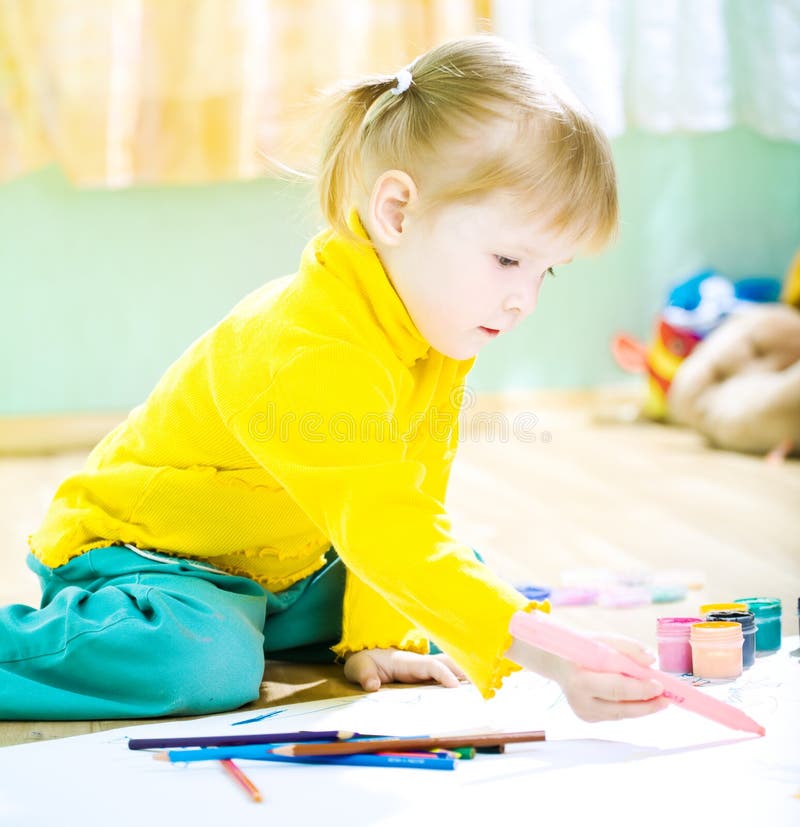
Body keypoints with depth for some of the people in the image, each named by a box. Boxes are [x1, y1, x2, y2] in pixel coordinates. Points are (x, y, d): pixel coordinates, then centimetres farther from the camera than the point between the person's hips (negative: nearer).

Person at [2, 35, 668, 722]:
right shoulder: (311, 354, -36)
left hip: (285, 565, 9)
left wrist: (375, 636, -7)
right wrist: (544, 650, -50)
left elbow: (406, 502, -1)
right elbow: (384, 530, -44)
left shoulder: (438, 324, -6)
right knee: (208, 665, -37)